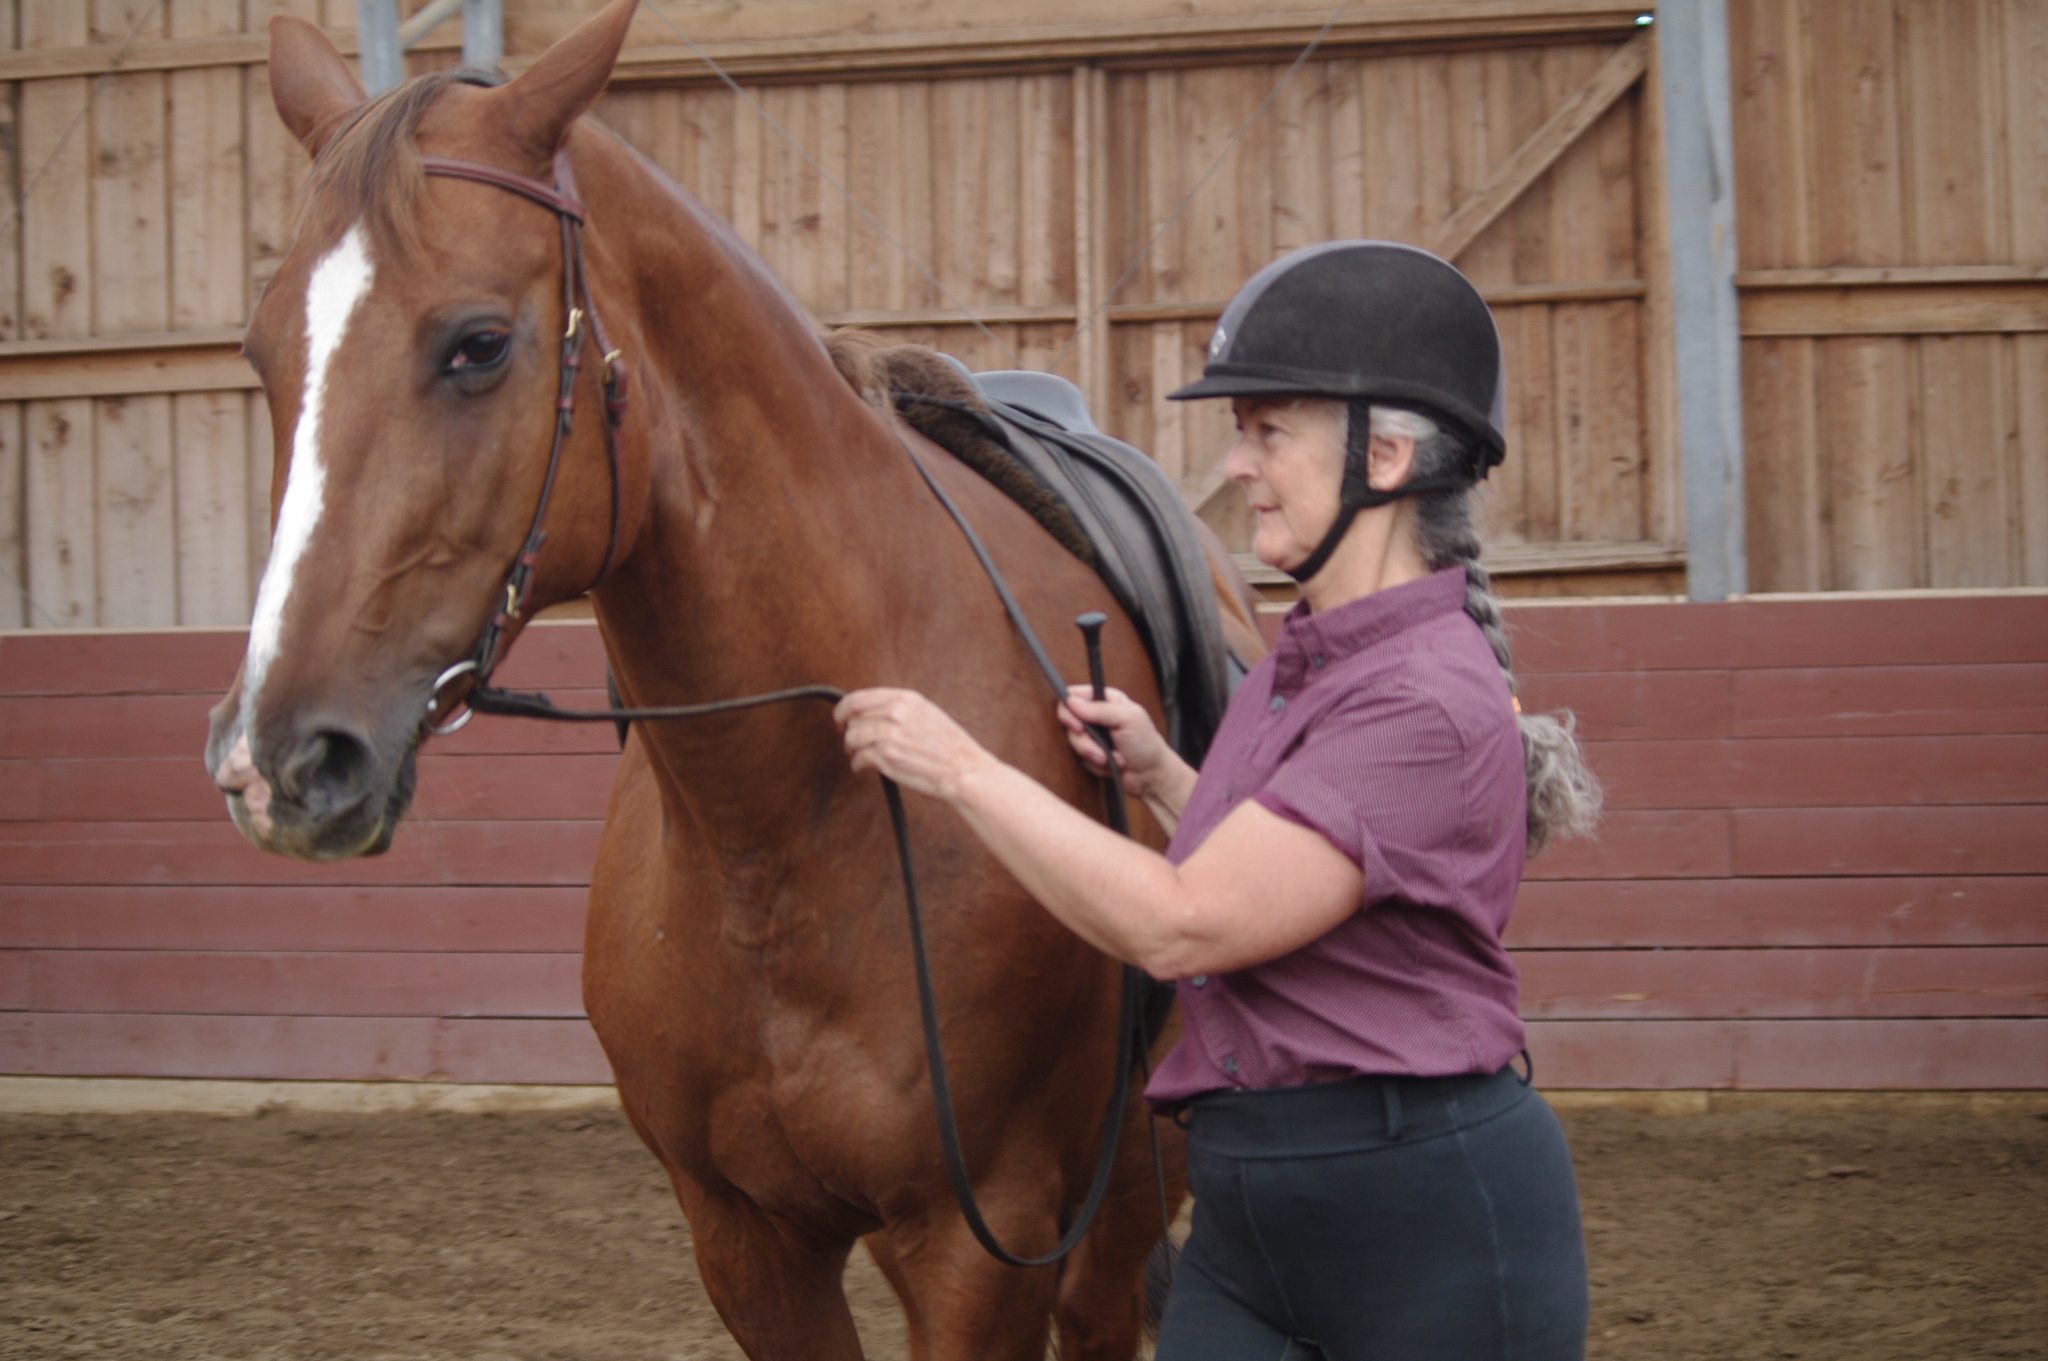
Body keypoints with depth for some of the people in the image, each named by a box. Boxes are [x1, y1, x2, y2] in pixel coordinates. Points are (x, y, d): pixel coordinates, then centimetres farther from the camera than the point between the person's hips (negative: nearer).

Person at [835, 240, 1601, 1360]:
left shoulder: (1431, 702, -19)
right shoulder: (1297, 662, 10)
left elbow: (1180, 927, -23)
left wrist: (959, 767, -16)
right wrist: (1154, 776, 10)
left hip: (1430, 1224, -8)